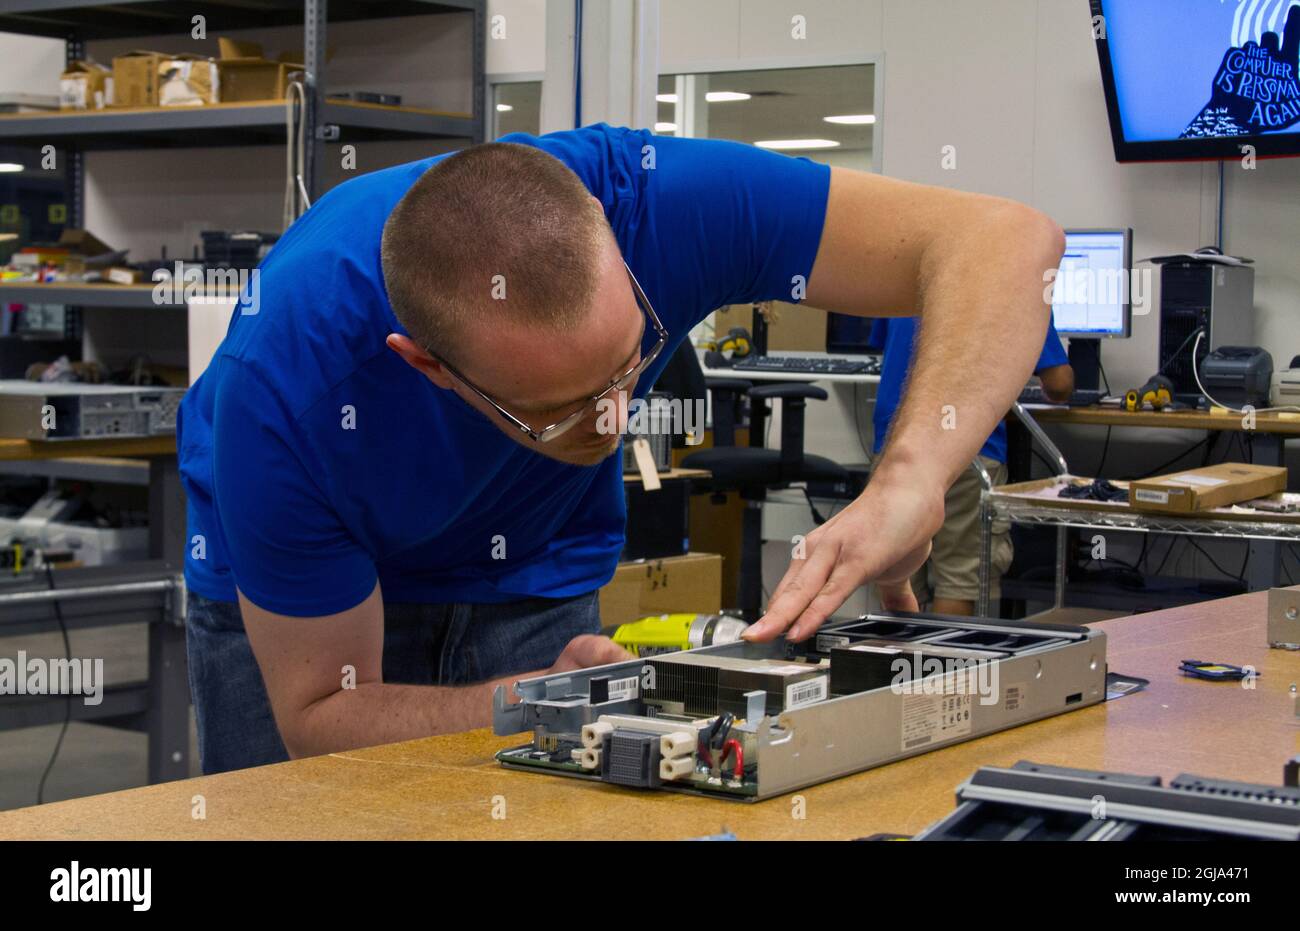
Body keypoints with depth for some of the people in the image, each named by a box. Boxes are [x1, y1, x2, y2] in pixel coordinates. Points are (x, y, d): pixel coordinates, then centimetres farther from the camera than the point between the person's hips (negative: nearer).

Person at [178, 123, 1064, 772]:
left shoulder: (648, 199, -35)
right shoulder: (285, 382, -39)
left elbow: (1006, 240, -37)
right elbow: (317, 718, -26)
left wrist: (908, 485, -50)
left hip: (531, 578, 2)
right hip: (297, 599, -2)